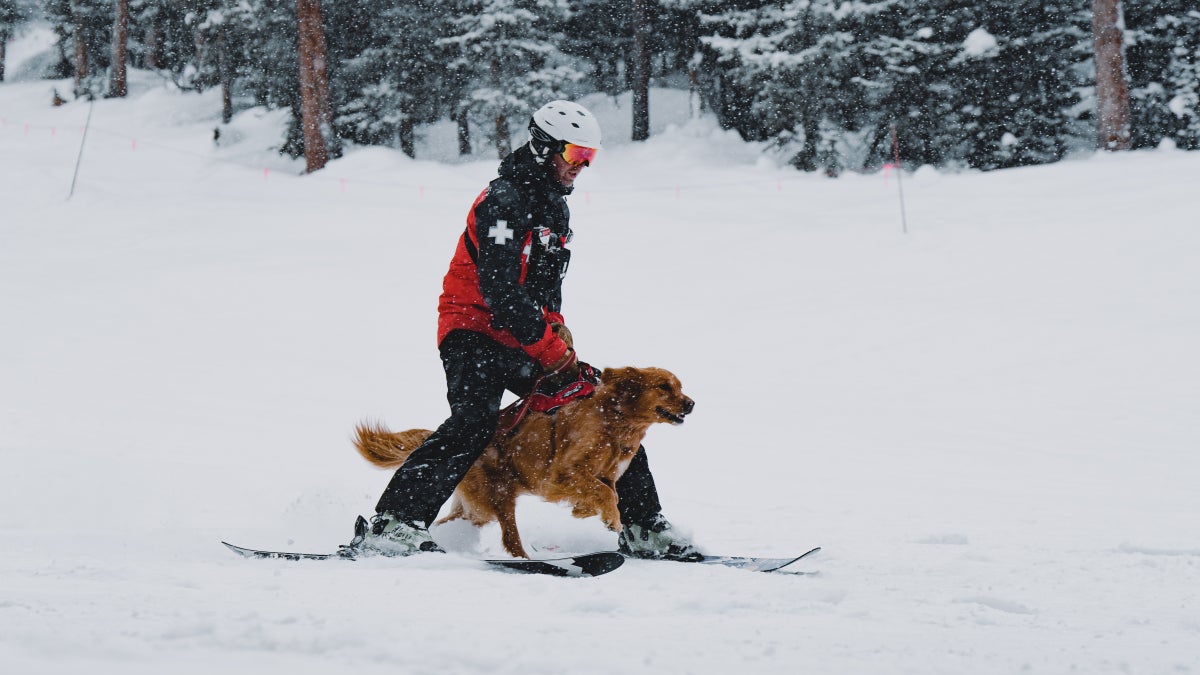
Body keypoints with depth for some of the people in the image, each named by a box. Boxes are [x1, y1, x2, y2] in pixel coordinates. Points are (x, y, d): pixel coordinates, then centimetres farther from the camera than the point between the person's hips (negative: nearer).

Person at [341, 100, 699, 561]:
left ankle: (643, 529, 12)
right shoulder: (504, 201, -15)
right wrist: (553, 350, -21)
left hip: (523, 343, 9)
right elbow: (498, 289, -23)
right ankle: (393, 523, -36)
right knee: (474, 421, -31)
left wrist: (557, 334, 2)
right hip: (475, 330, -9)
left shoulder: (555, 207, 16)